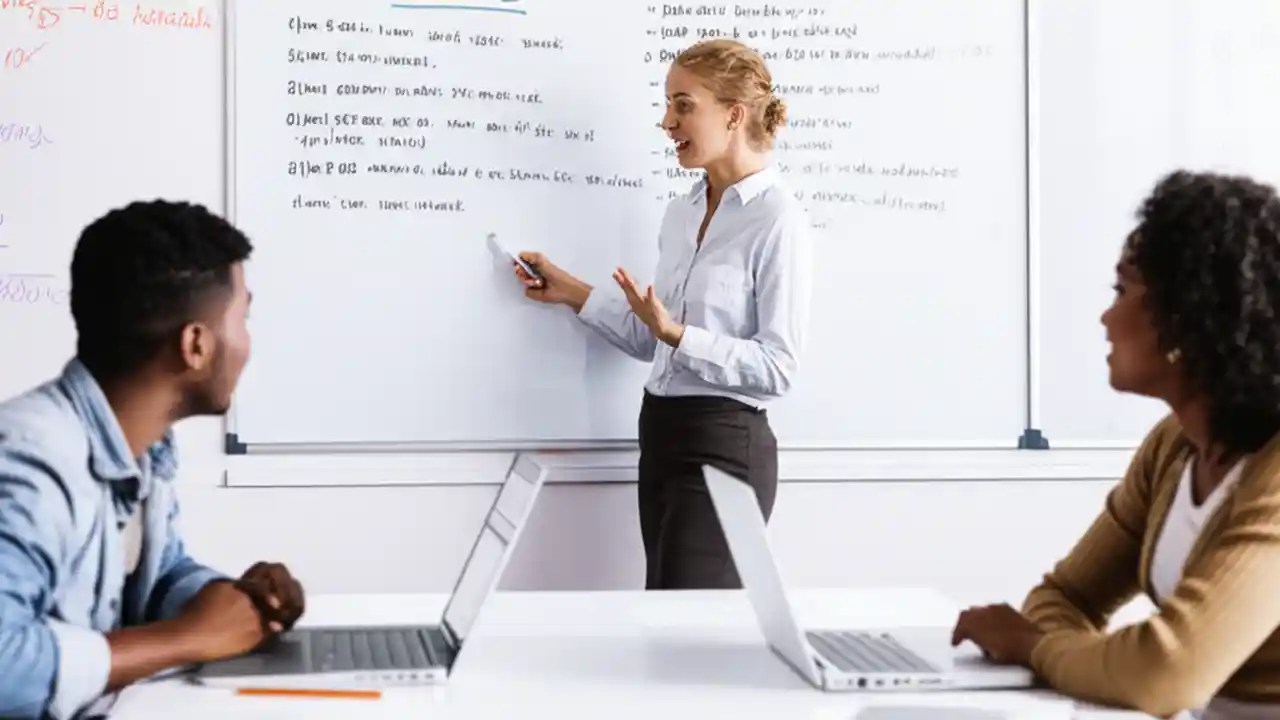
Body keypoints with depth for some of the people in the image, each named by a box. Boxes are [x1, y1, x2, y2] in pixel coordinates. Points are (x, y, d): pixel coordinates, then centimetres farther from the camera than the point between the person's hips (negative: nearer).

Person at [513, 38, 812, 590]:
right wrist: (572, 293, 12)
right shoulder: (680, 213, 11)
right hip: (661, 434, 8)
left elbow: (778, 369, -16)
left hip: (721, 445, -8)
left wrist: (677, 334, -23)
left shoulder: (777, 220, -14)